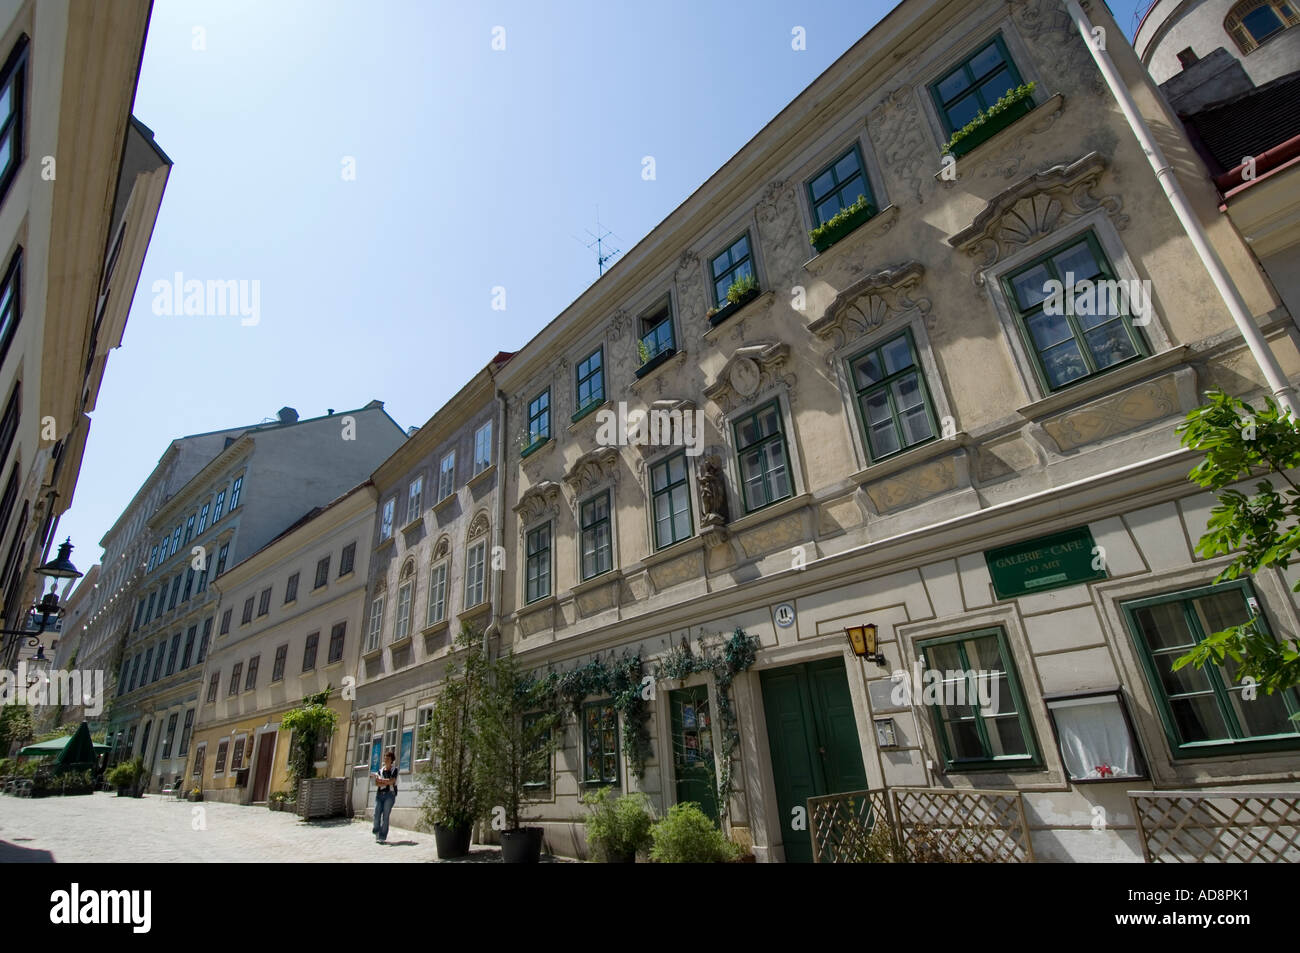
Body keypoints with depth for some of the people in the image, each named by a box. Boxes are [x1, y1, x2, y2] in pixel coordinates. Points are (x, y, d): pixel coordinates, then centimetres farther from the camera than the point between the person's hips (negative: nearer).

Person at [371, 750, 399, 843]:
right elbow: (376, 783, 2)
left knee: (385, 816, -7)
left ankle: (382, 837, -2)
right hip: (379, 794, 3)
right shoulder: (380, 771, 14)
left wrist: (380, 780, -6)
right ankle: (377, 833, 19)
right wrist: (387, 782, -11)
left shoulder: (394, 770, 5)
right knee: (377, 815, -3)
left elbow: (392, 781, -9)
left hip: (390, 794, -3)